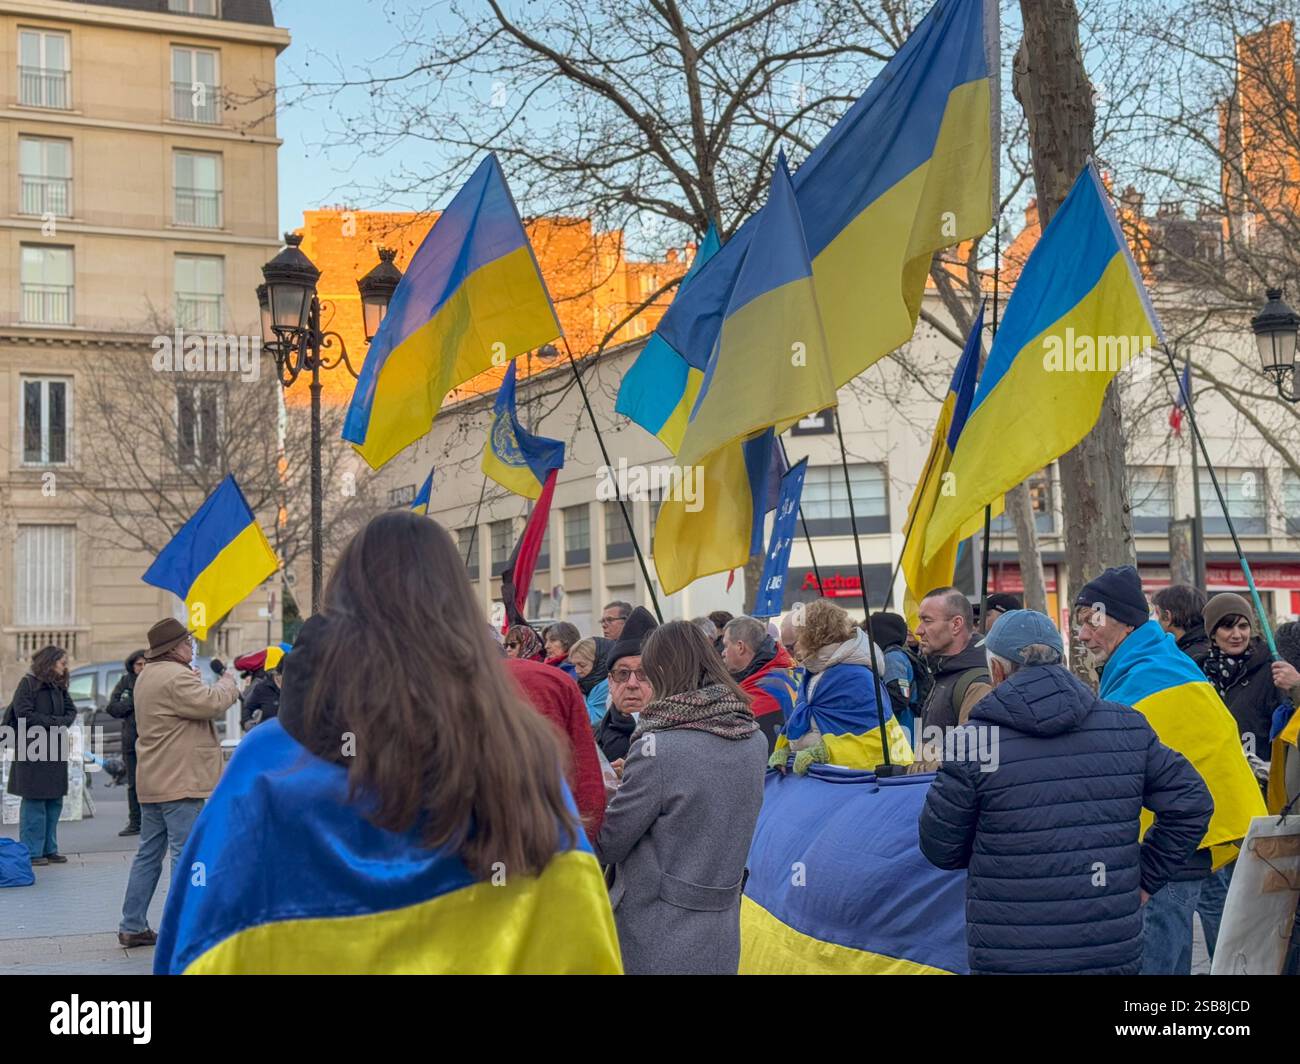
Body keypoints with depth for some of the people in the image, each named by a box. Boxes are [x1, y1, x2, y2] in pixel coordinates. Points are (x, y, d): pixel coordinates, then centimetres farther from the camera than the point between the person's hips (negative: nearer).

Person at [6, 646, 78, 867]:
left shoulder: (59, 687, 16)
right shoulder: (28, 683, -6)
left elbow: (71, 712, 12)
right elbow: (24, 714, -13)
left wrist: (60, 723, -8)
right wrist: (53, 722, -11)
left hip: (56, 751, 7)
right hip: (32, 752, -7)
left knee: (54, 802, 8)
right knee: (34, 802, -5)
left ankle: (49, 849, 15)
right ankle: (31, 851, -1)